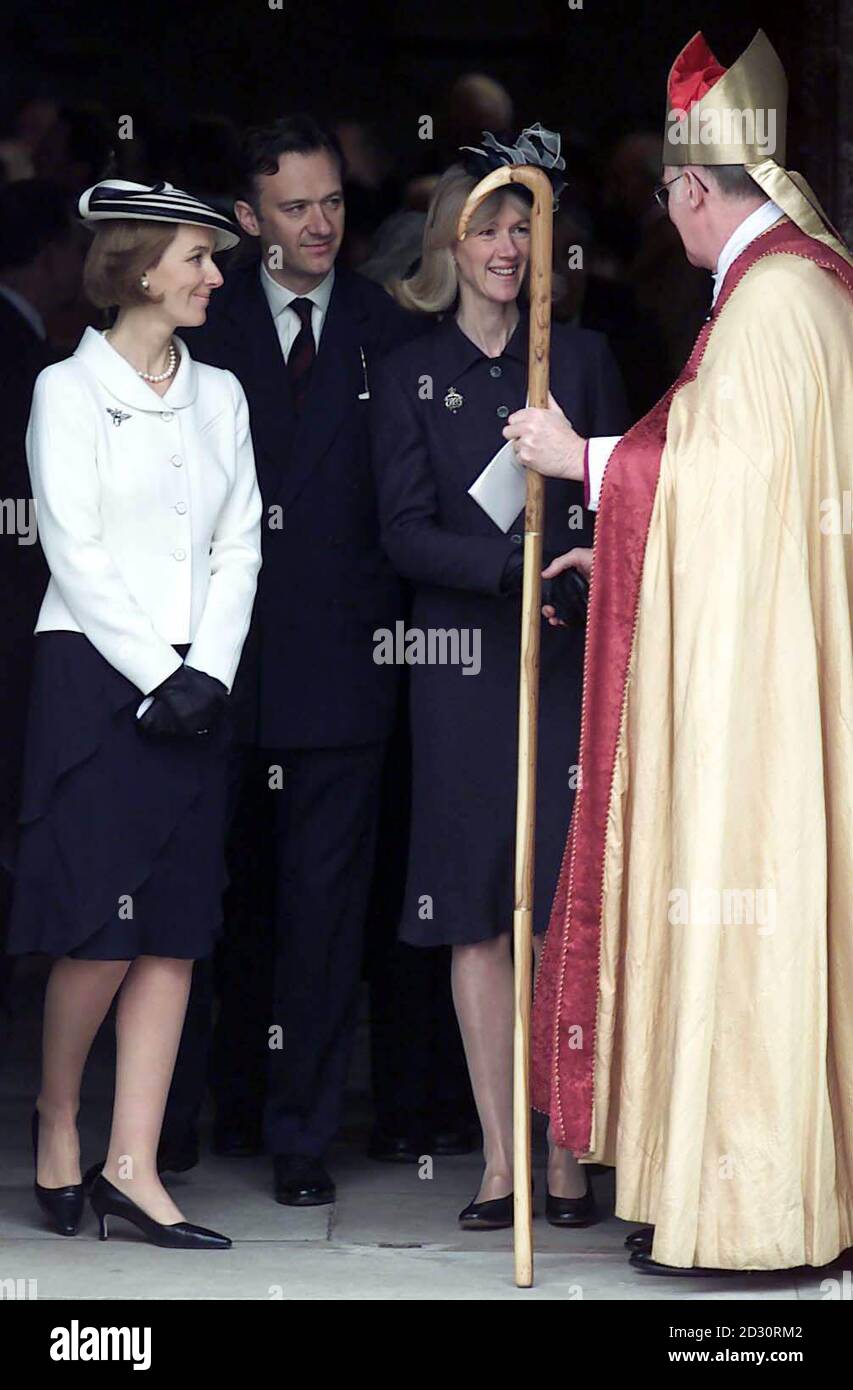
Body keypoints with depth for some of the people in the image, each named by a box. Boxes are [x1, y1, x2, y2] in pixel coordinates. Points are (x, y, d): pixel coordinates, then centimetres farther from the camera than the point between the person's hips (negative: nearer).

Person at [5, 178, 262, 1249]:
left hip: (192, 685, 5)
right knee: (100, 924, -10)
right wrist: (155, 677, -12)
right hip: (94, 675, -5)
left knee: (176, 929, -1)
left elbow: (237, 548, 10)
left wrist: (208, 674, -4)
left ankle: (132, 1167, 0)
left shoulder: (218, 396, 14)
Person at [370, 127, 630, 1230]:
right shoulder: (411, 375, 7)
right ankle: (499, 1159, 3)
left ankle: (565, 1152, 1)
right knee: (480, 918, -1)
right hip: (465, 662, 0)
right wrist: (518, 565, -16)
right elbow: (407, 535, -1)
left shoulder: (580, 358, 10)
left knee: (569, 911, -4)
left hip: (572, 659, 0)